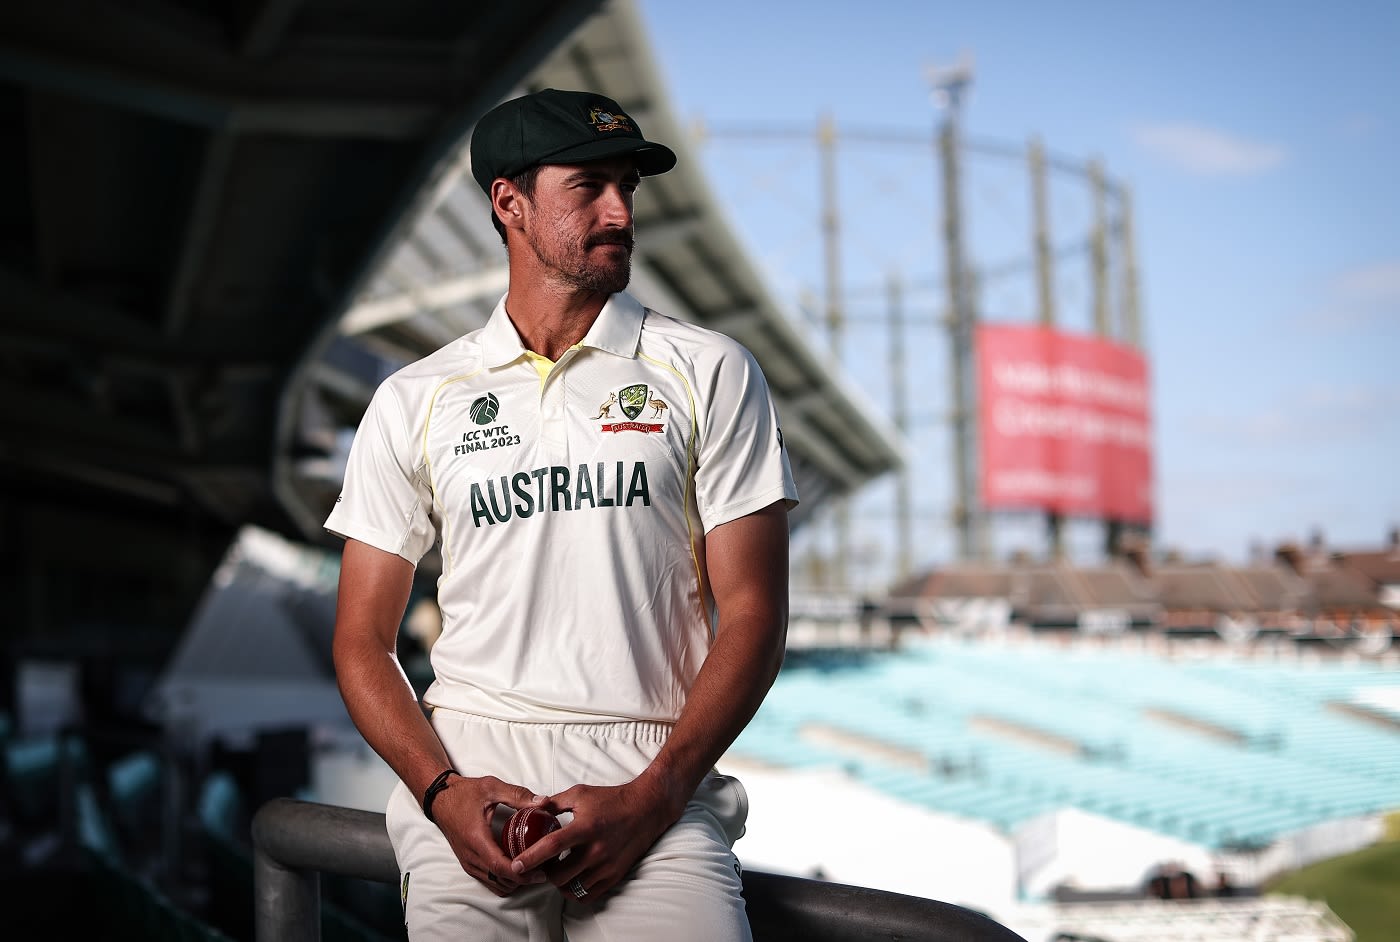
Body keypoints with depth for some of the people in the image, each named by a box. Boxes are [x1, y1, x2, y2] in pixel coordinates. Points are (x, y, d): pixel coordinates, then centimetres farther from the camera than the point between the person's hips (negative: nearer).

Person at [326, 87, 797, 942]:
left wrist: (648, 800, -10)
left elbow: (752, 614, 1)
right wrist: (443, 791, -7)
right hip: (469, 766, 2)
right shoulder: (415, 402, 11)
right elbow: (363, 640, 10)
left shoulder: (710, 374, 7)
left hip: (653, 778, -2)